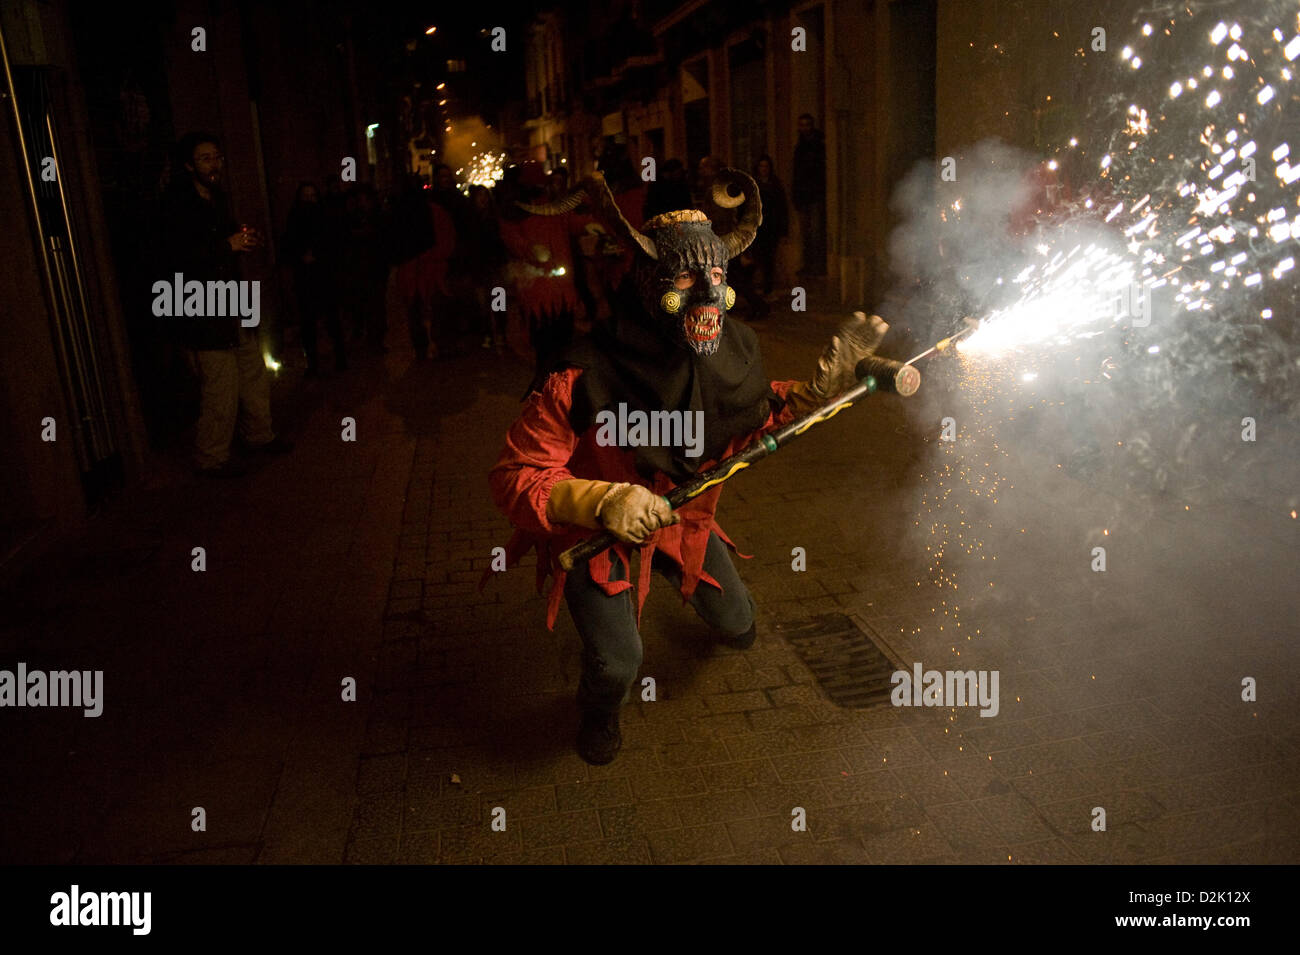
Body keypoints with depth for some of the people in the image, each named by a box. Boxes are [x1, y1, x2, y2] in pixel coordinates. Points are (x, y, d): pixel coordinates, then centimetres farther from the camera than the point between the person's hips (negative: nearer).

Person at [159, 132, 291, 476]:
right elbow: (175, 258, -25)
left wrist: (246, 241, 6)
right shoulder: (178, 205, -14)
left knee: (255, 377, 18)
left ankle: (259, 435, 36)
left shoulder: (219, 199, 14)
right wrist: (227, 245, -25)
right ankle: (211, 458, 10)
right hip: (203, 315, -9)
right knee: (220, 392, -5)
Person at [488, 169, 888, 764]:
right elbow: (513, 477, -32)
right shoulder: (585, 377, -36)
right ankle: (598, 716, 23)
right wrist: (602, 501, -45)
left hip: (682, 516, 5)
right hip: (594, 533, -5)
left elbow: (752, 416, 3)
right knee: (617, 662, -16)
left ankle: (706, 593, 55)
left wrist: (819, 388, -11)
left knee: (738, 628, 15)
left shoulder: (734, 351, -17)